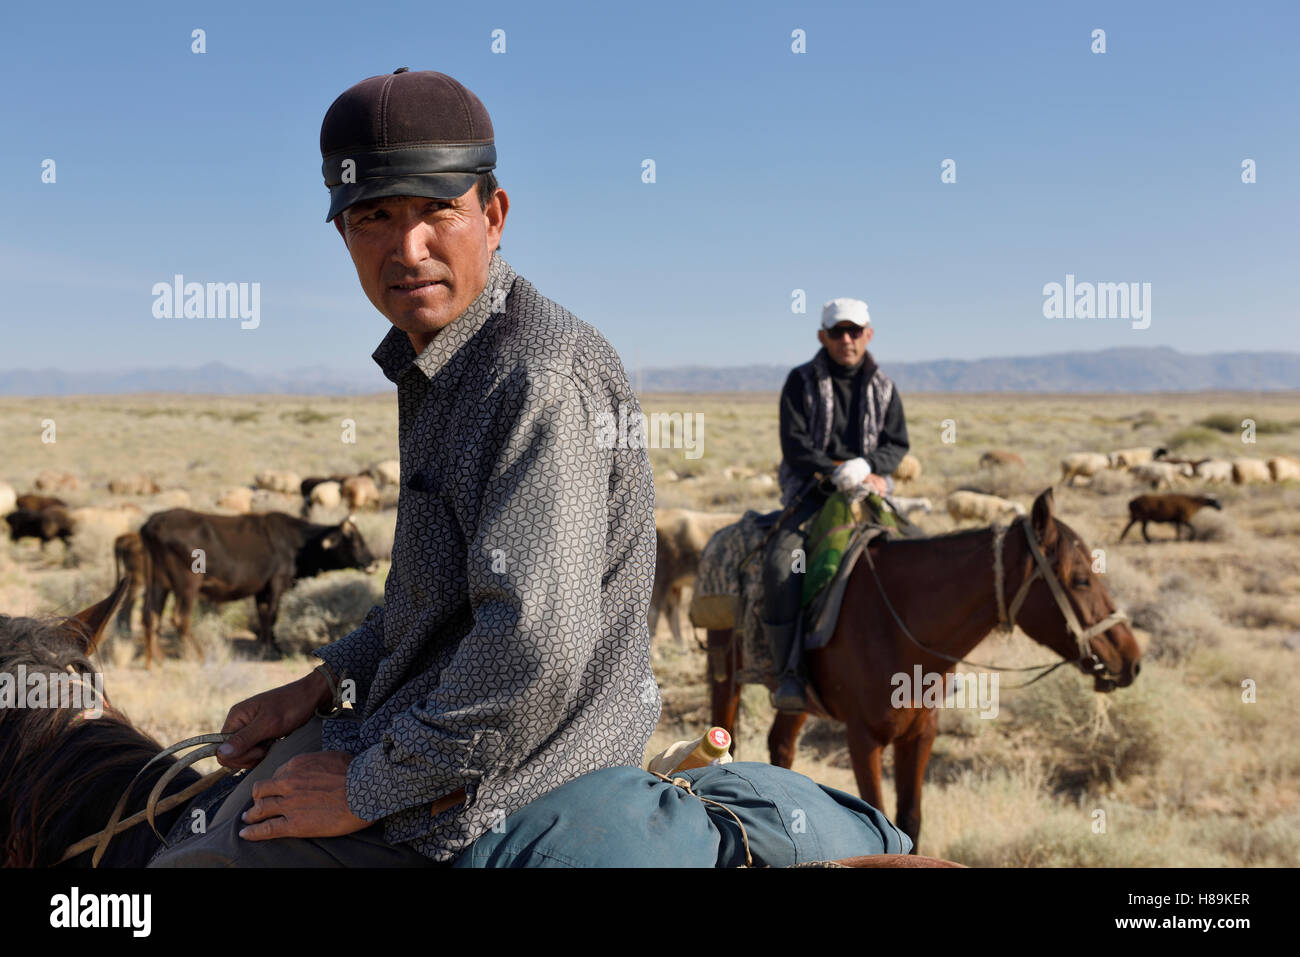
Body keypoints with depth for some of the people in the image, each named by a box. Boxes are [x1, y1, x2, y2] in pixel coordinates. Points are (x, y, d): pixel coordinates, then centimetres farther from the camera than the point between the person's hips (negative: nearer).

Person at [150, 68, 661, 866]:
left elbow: (538, 647, -34)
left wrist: (366, 787, -24)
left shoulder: (541, 379, -26)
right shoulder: (444, 363, 7)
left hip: (475, 794, -10)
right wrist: (322, 687, 13)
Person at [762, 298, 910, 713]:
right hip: (812, 489, -3)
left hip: (870, 488, 3)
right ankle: (789, 672, -25)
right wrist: (838, 473, -19)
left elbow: (897, 444, 8)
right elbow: (795, 445, -6)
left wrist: (868, 468, -13)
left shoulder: (883, 387, 12)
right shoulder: (802, 382, 2)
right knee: (780, 561, -28)